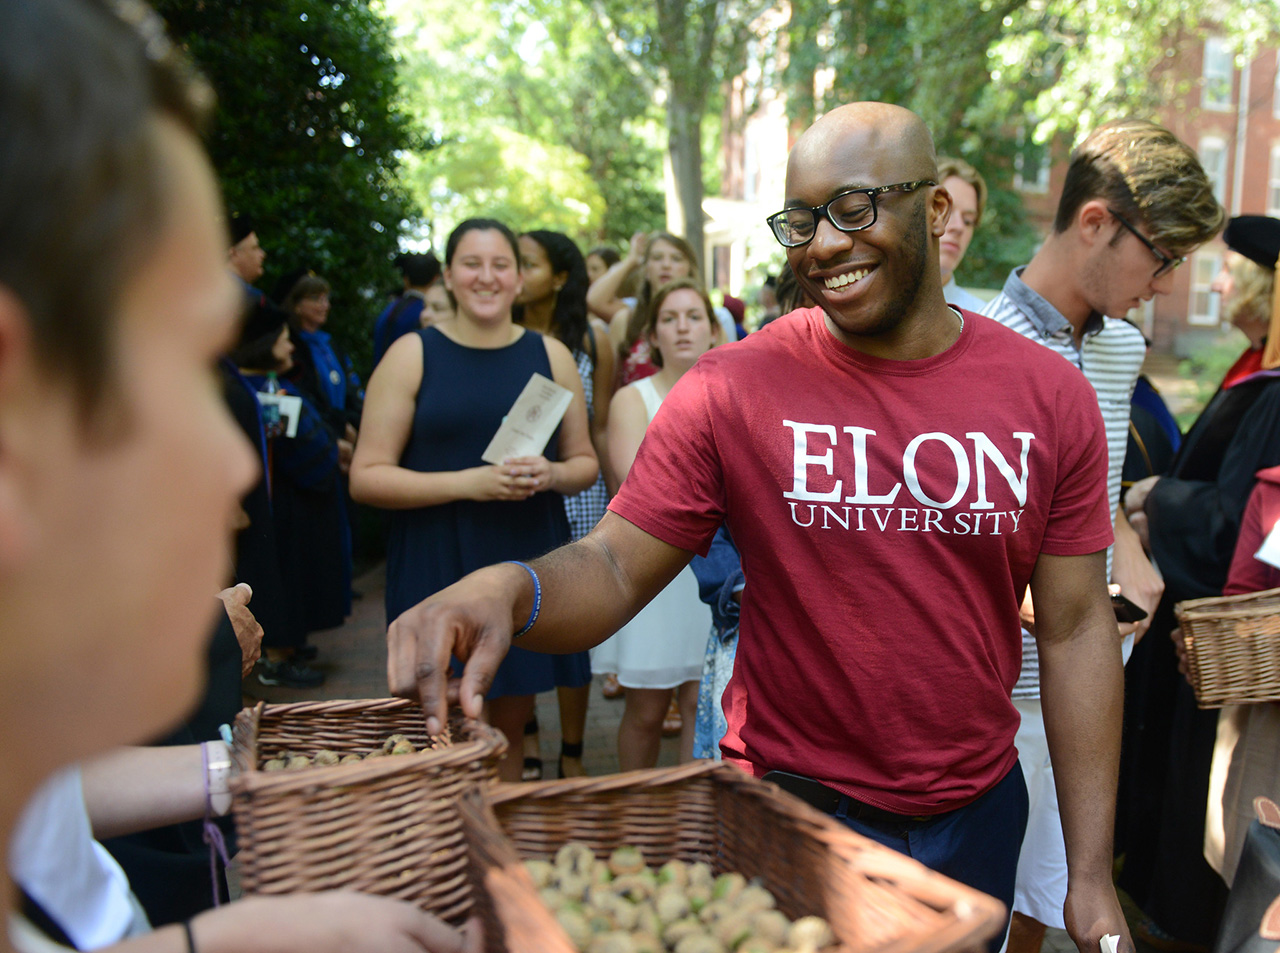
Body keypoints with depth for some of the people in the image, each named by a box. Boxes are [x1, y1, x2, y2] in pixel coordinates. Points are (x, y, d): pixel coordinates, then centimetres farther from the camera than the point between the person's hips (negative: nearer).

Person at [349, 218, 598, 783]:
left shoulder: (550, 355, 8)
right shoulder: (412, 355, -1)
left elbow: (585, 462, 14)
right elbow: (366, 478, -6)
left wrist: (551, 475, -8)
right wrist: (466, 483, -17)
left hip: (530, 563, 3)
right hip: (438, 571, -3)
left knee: (510, 724, 13)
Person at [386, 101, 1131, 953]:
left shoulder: (1052, 395, -6)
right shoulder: (733, 389, -13)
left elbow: (1076, 628, -3)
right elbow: (614, 568, -12)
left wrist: (1092, 874, -2)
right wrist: (511, 589, -35)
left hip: (978, 810, 3)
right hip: (792, 798, -2)